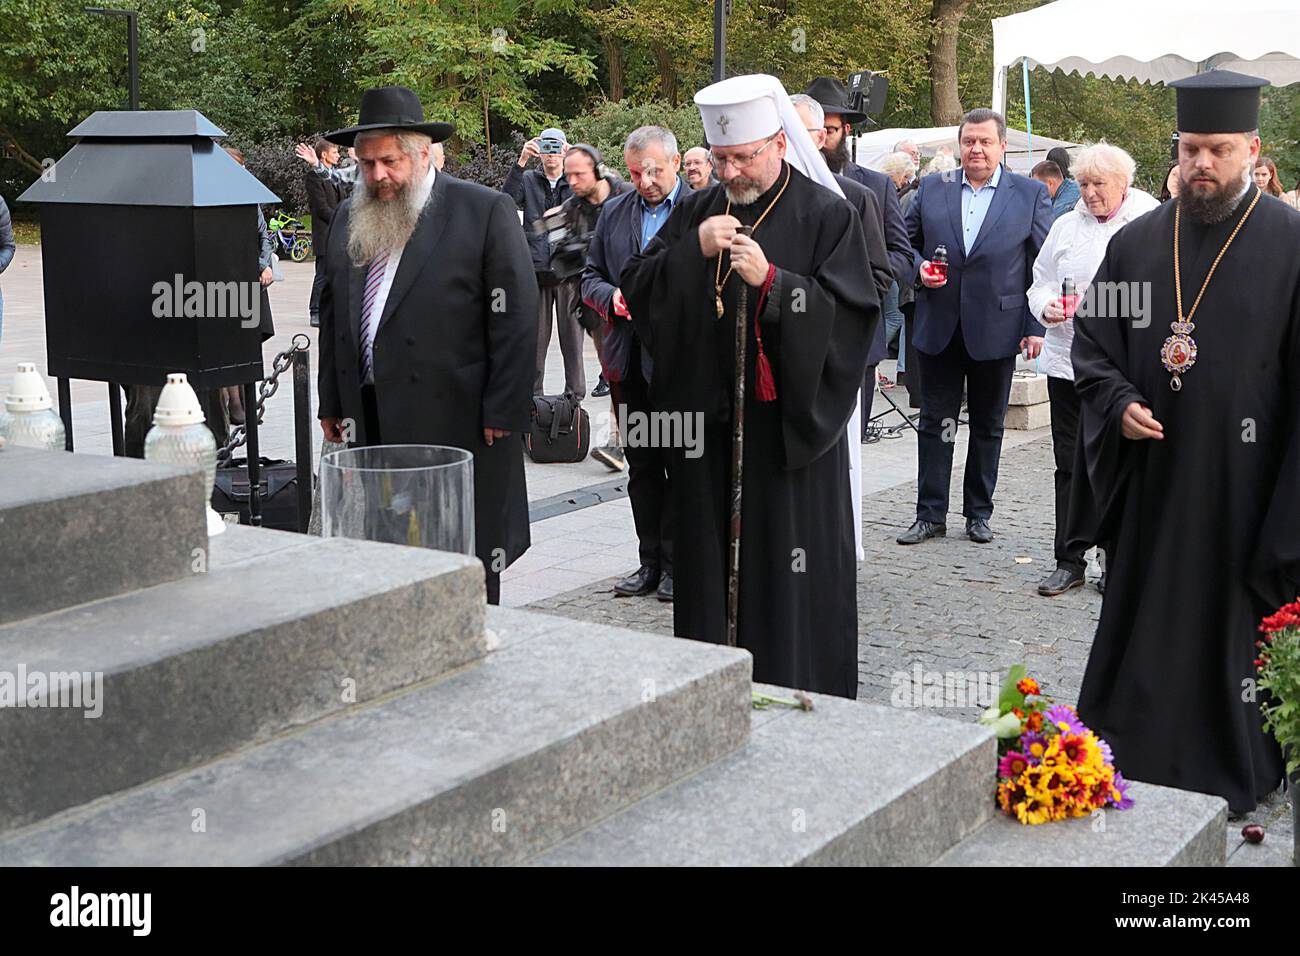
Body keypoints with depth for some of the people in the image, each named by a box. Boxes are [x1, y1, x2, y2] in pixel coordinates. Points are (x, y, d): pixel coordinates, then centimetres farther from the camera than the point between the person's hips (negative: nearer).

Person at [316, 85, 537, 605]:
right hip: (371, 422, 5)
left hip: (457, 421, -5)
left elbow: (516, 317, -7)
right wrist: (331, 403, 15)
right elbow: (331, 314, 20)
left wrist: (502, 413, -11)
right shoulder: (348, 218, 14)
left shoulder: (486, 212, -5)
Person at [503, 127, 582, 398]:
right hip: (536, 268, 1)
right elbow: (506, 198, -9)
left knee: (571, 332, 2)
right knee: (535, 334, 4)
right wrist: (521, 161, -19)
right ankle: (533, 391, 10)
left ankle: (575, 391, 7)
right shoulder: (528, 180, 10)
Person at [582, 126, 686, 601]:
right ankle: (650, 561, 20)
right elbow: (590, 276, 15)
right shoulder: (614, 212, 11)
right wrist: (611, 296, -5)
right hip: (629, 360, 5)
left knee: (681, 464, 3)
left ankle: (676, 562, 13)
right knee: (641, 465, 11)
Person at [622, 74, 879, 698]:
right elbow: (636, 288, 4)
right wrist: (694, 249, -12)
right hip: (708, 418, 4)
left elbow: (853, 315, -11)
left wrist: (771, 282, -21)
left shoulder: (825, 215, -3)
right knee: (710, 558, 8)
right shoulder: (698, 211, 10)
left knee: (787, 558, 0)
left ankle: (796, 697, 12)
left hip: (789, 420, -4)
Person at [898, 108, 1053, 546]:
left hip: (996, 329, -1)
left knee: (988, 427, 10)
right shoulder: (932, 189, 6)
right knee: (935, 423, 4)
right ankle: (930, 515, 13)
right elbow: (906, 242, 15)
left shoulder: (1031, 194, 1)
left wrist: (1036, 327, -5)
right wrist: (919, 267, -7)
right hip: (939, 328, 1)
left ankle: (978, 514, 21)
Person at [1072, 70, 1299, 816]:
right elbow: (1092, 342, 13)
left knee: (1236, 622, 7)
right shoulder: (1138, 242, 5)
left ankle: (1238, 775, 23)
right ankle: (1126, 755, 27)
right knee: (1141, 614, 12)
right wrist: (1119, 404, -7)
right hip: (1152, 476, 4)